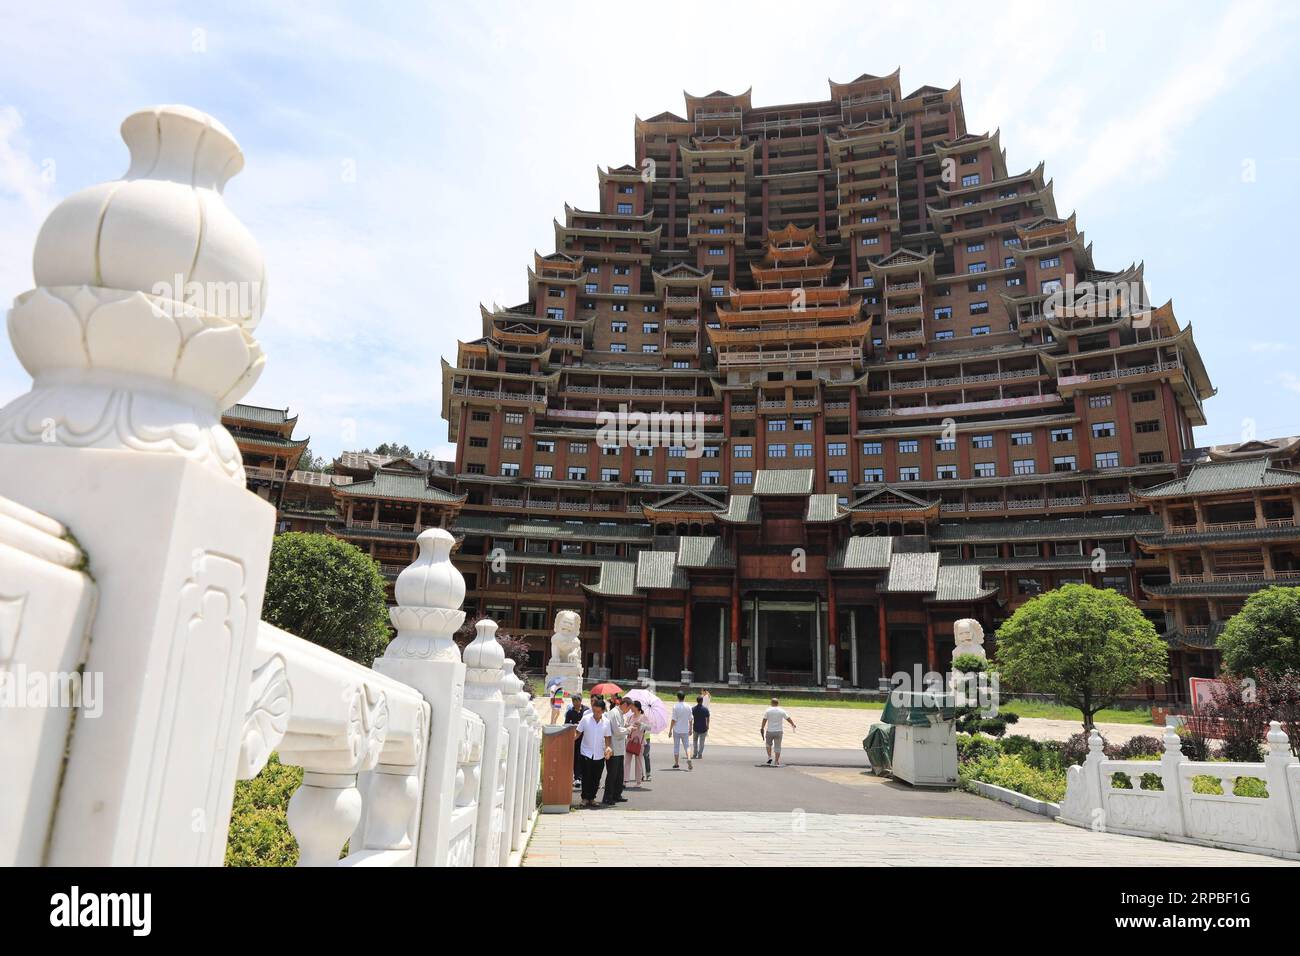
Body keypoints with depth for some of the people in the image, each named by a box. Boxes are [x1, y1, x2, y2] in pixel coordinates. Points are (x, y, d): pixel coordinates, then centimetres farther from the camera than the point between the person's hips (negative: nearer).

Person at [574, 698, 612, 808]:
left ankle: (592, 798, 20)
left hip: (600, 754, 2)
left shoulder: (606, 721, 0)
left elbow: (607, 737, 8)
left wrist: (608, 747, -8)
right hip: (587, 753, -2)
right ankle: (585, 798, 10)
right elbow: (578, 733, -1)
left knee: (596, 778, 7)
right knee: (586, 777, -2)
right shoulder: (586, 718, -7)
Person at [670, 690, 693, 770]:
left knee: (676, 746, 9)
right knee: (687, 745, 8)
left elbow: (673, 720, -11)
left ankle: (676, 763, 15)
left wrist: (670, 730, -4)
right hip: (685, 730, 2)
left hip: (677, 730, -2)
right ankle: (688, 759, -17)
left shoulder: (675, 706, -10)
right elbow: (690, 719, 4)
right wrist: (690, 729, 15)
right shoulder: (688, 707, 0)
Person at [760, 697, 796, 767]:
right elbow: (788, 719, 10)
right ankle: (777, 762, 6)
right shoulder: (781, 711, 0)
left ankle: (769, 757, 8)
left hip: (769, 731, -1)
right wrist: (793, 725, 26)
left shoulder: (768, 711, -4)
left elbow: (764, 721, -5)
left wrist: (762, 728, 4)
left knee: (769, 744, 22)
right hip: (779, 731, 1)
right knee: (777, 747, 6)